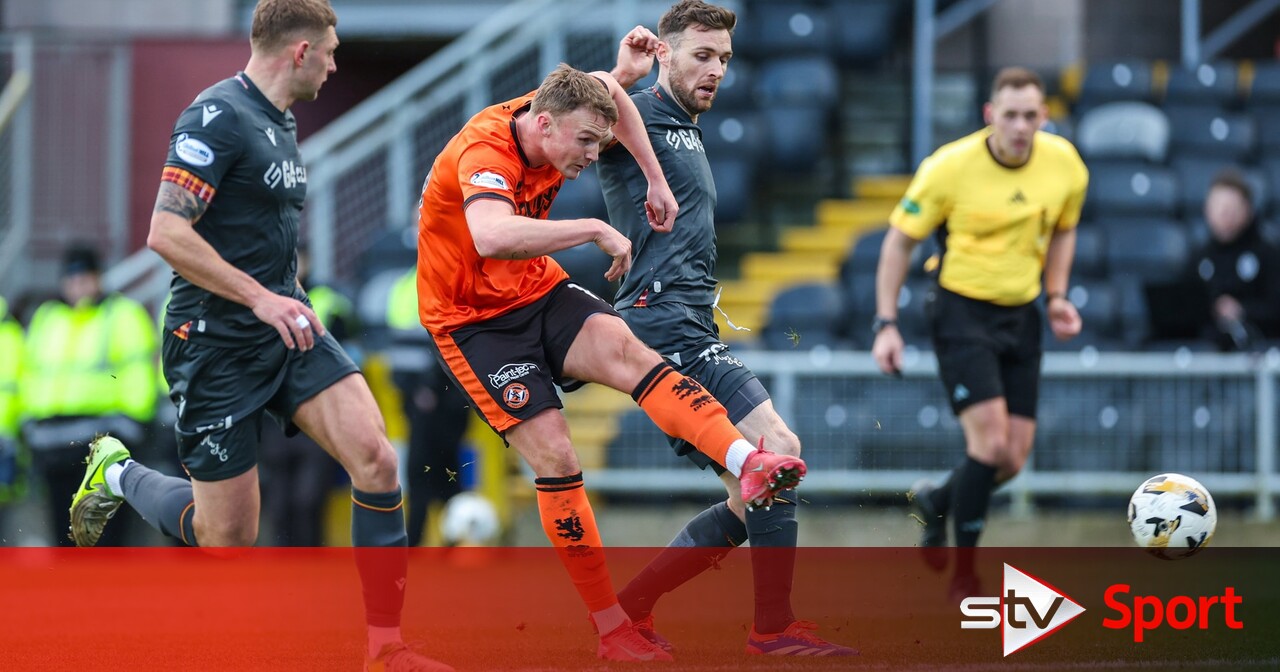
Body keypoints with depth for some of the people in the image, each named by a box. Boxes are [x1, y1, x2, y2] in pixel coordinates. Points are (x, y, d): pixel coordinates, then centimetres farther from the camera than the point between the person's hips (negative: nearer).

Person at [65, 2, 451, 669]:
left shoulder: (281, 121, 13)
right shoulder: (219, 116, -17)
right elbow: (167, 234, -25)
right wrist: (262, 298, -23)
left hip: (284, 331, 8)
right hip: (216, 343, -8)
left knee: (374, 456, -14)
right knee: (230, 535, -1)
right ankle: (118, 475, 29)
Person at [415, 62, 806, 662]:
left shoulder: (555, 118, -5)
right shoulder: (483, 152, -29)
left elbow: (610, 91, 18)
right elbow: (492, 237, -50)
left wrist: (655, 180, 11)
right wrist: (595, 230, -42)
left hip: (538, 290, 6)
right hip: (472, 316, -6)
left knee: (623, 348, -24)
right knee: (553, 454, -17)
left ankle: (748, 462, -44)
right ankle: (612, 631, -11)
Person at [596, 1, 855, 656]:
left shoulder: (688, 132, 25)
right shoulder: (635, 116, -4)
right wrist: (620, 77, -31)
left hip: (690, 331, 10)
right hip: (664, 325, -10)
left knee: (750, 504, 6)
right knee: (778, 449, -18)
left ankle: (628, 607, 9)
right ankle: (774, 626, -15)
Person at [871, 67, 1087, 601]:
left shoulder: (1065, 164, -4)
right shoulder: (949, 167, -15)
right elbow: (899, 240, -5)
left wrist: (1056, 297, 3)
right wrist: (886, 325, -10)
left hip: (1021, 316, 5)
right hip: (962, 311, -5)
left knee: (1013, 459, 2)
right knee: (991, 441, -18)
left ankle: (936, 500, 34)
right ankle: (963, 572, -2)